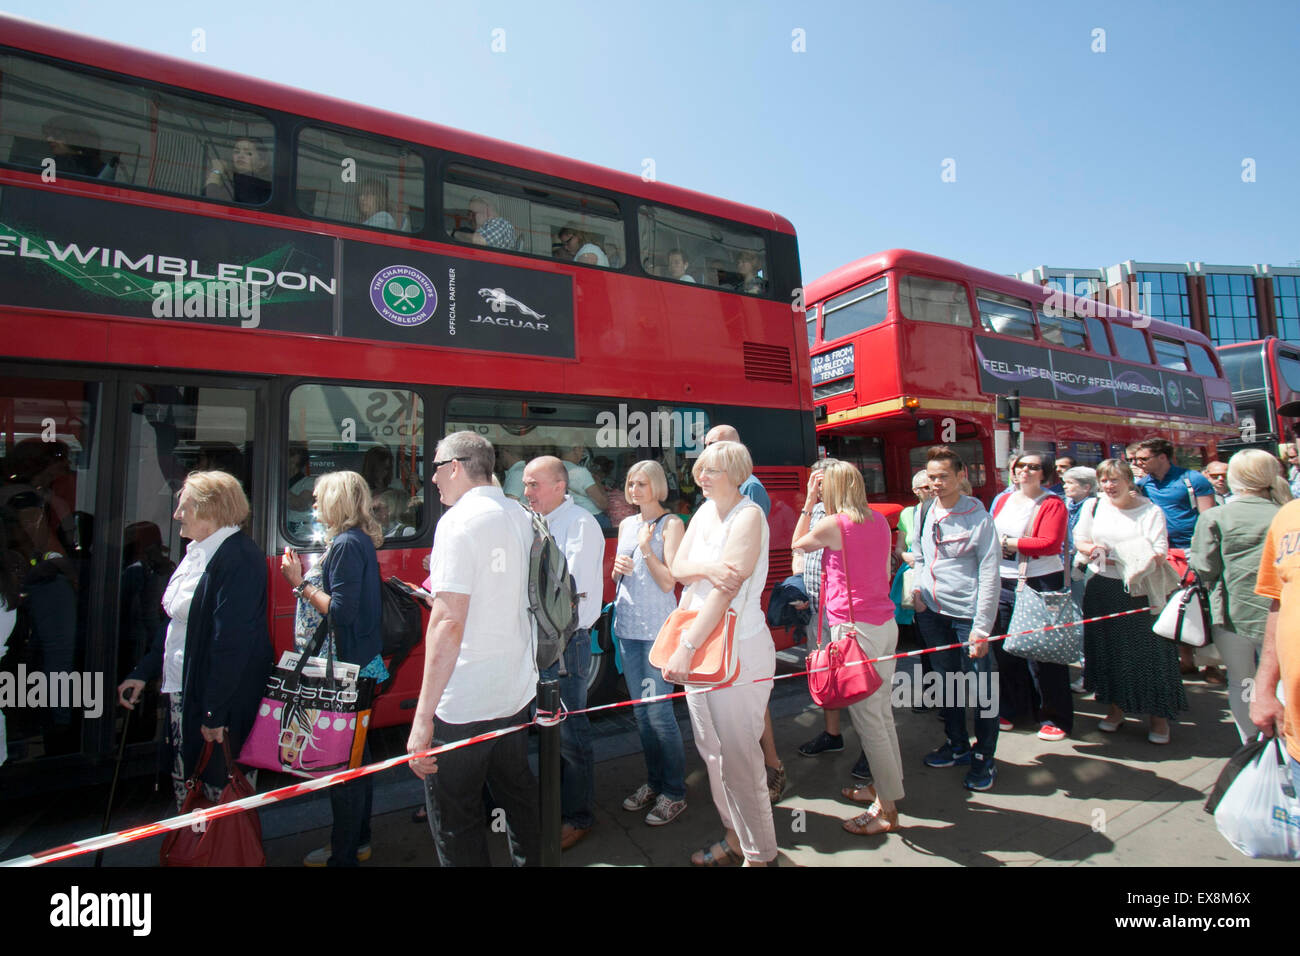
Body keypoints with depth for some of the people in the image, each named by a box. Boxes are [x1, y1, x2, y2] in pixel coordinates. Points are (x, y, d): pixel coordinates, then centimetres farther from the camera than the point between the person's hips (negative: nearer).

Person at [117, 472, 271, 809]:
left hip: (220, 700, -9)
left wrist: (215, 712, -22)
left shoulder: (239, 557, -21)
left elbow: (232, 640, -23)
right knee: (183, 785, 19)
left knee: (218, 787, 4)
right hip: (182, 693, 9)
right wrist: (143, 673, 18)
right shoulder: (198, 552, 11)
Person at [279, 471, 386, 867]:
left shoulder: (348, 544, -18)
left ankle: (343, 853, 18)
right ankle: (358, 840, 35)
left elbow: (341, 612, -22)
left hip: (346, 667, -10)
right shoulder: (356, 540, 12)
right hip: (356, 664, 10)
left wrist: (301, 584, -14)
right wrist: (303, 577, 10)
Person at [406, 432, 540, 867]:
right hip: (518, 692, 8)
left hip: (463, 702, -8)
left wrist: (423, 716, -21)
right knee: (517, 794, 24)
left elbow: (448, 622, -23)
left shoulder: (459, 521, -17)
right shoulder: (522, 517, 6)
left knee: (455, 822, 9)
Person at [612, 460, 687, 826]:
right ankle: (653, 782, 30)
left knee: (658, 711, -2)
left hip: (658, 627, -6)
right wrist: (617, 568, -2)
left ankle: (674, 793, 15)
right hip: (627, 625, 7)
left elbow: (668, 581, -13)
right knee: (641, 710, 15)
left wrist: (645, 547, -16)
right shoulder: (626, 524, 12)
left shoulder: (671, 524, -7)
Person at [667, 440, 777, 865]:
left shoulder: (748, 515, -15)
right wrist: (707, 568, -18)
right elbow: (678, 567, 4)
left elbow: (725, 588, -21)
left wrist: (686, 647, -24)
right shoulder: (704, 511, 9)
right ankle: (734, 836, 36)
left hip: (738, 649, -8)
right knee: (710, 748, 17)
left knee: (737, 754, 1)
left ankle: (759, 853, 21)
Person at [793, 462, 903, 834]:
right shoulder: (880, 521, 8)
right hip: (886, 624, 8)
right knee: (882, 711, 18)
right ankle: (884, 786, 32)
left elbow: (797, 544, 6)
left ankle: (887, 808, 9)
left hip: (855, 629, -8)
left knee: (867, 718, 0)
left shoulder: (832, 525, -12)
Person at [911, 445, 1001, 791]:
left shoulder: (977, 516, -11)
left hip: (967, 613, -5)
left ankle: (984, 759, 24)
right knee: (946, 681, 17)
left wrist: (981, 628, -15)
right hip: (931, 611, 5)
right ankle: (957, 745, 35)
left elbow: (989, 574, -12)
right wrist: (918, 588, 2)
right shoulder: (925, 512, 4)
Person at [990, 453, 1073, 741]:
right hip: (1003, 583, 5)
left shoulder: (1052, 504, -4)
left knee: (1042, 653, 0)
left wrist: (1008, 542, -10)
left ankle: (1055, 718, 16)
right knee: (1005, 651, 11)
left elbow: (1049, 543, -15)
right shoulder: (1004, 501, 14)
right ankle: (1009, 709, 27)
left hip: (1039, 584, -5)